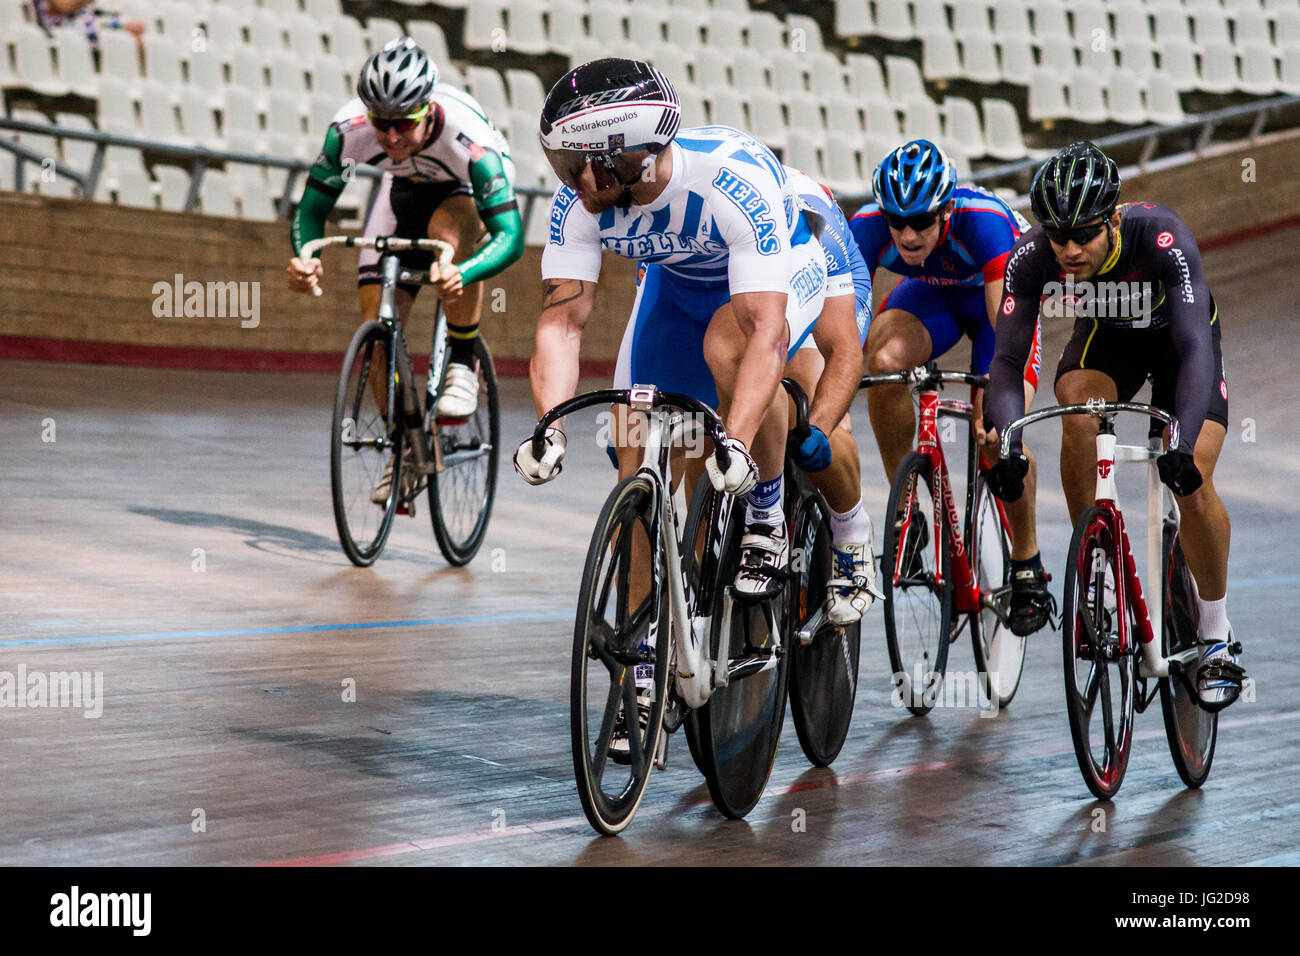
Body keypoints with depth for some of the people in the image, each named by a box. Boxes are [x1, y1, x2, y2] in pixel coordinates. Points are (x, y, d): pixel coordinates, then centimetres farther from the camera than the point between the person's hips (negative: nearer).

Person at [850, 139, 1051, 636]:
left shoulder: (983, 220, -40)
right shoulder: (869, 227, -31)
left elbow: (1007, 324, -47)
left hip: (999, 295, -3)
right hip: (930, 295, 3)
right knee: (884, 360, -32)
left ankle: (1027, 565, 2)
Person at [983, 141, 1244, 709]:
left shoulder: (1162, 237, -40)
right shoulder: (1033, 255, -32)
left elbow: (1195, 347, -47)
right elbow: (1007, 360, -32)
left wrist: (1183, 444, -61)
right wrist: (1007, 444, -49)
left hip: (1176, 336, -2)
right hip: (1106, 335, 2)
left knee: (1192, 482, -18)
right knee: (1077, 410, -32)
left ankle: (1217, 640, 2)